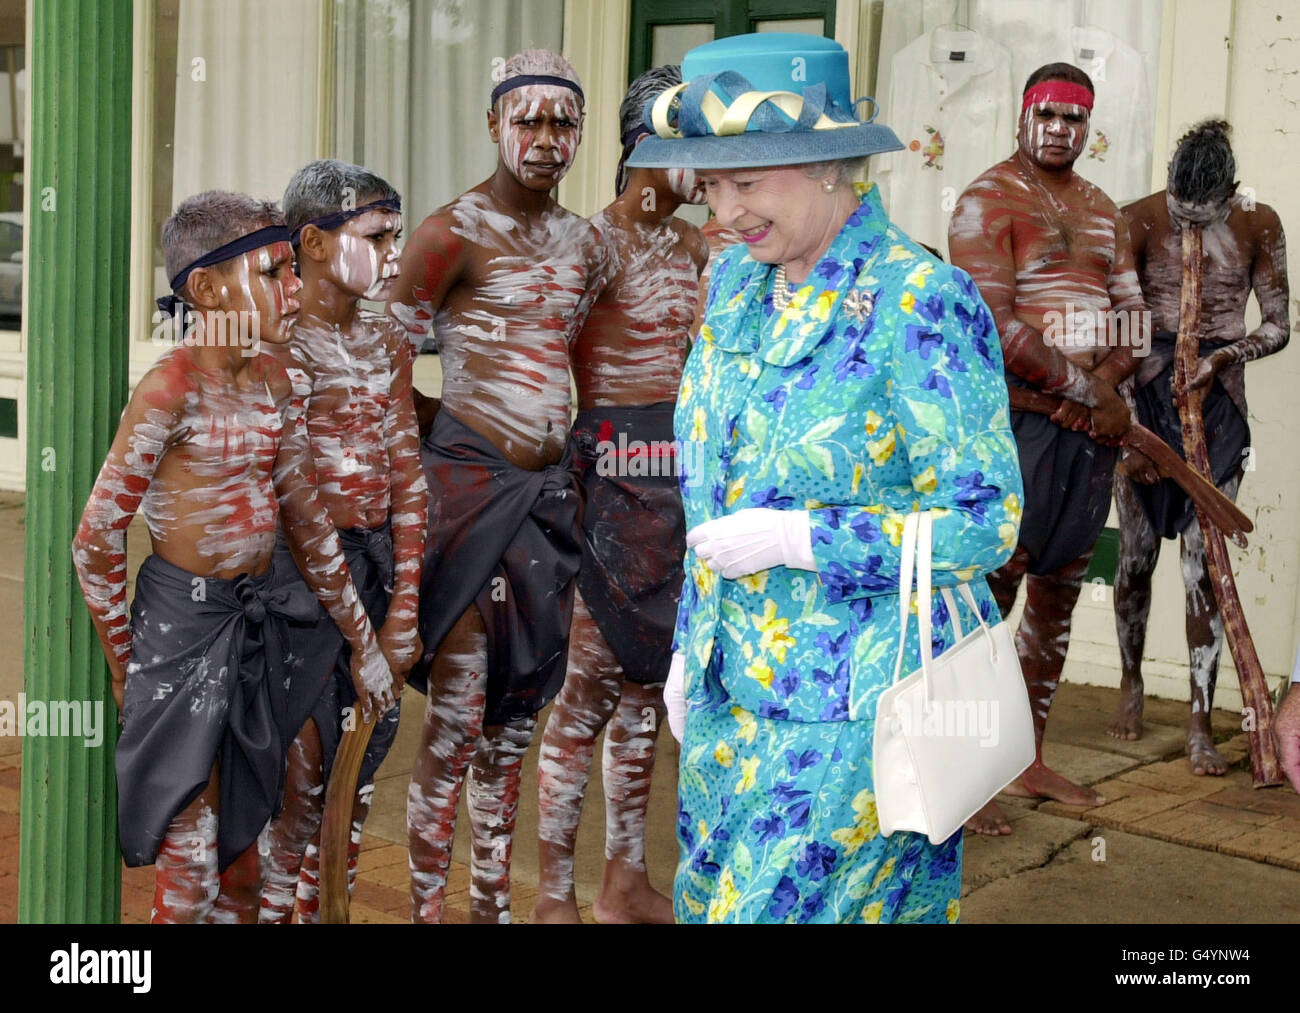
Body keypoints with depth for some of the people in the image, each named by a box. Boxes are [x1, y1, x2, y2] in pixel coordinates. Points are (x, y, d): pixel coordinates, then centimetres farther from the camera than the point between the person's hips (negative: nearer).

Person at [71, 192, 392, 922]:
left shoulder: (274, 382, 4)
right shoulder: (173, 387, -17)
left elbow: (308, 519, 12)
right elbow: (96, 540, -15)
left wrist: (363, 639, 15)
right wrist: (125, 663, -7)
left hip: (256, 619, 7)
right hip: (182, 622, -7)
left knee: (241, 857, 16)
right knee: (190, 871, 3)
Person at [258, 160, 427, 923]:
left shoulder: (387, 343, 10)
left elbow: (408, 477, 9)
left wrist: (405, 604, 3)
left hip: (378, 566, 6)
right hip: (295, 567, -6)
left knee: (357, 775, 12)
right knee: (297, 776, -2)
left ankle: (325, 905, 27)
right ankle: (270, 906, 13)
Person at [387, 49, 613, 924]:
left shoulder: (586, 244, 13)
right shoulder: (455, 233, -8)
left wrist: (567, 461, 15)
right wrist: (447, 431, -1)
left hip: (551, 484, 6)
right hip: (470, 480, -6)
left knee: (519, 707, 11)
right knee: (458, 711, -5)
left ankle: (495, 897, 23)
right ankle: (427, 902, 8)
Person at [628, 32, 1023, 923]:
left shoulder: (921, 303, -17)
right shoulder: (738, 283, 7)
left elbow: (986, 523, -17)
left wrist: (793, 538, -21)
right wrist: (693, 645, 17)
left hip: (858, 713, -7)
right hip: (734, 691, 8)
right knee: (711, 898, 14)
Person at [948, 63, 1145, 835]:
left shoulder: (1103, 211, 18)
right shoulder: (989, 202, -5)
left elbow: (1133, 314, 13)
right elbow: (997, 325, -16)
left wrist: (1105, 385, -8)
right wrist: (1088, 392, -14)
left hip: (1093, 422, 8)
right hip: (1017, 420, -7)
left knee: (1058, 595, 12)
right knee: (989, 594, -7)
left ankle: (1029, 760, 23)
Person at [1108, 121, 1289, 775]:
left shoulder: (1257, 226, 0)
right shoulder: (1140, 221, -5)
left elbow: (1279, 325, 5)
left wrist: (1223, 355, -15)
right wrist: (1126, 427, -14)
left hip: (1219, 401, 0)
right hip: (1146, 392, 0)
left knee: (1202, 561, -6)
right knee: (1137, 553, 7)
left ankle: (1200, 726, -2)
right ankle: (1131, 686, 30)